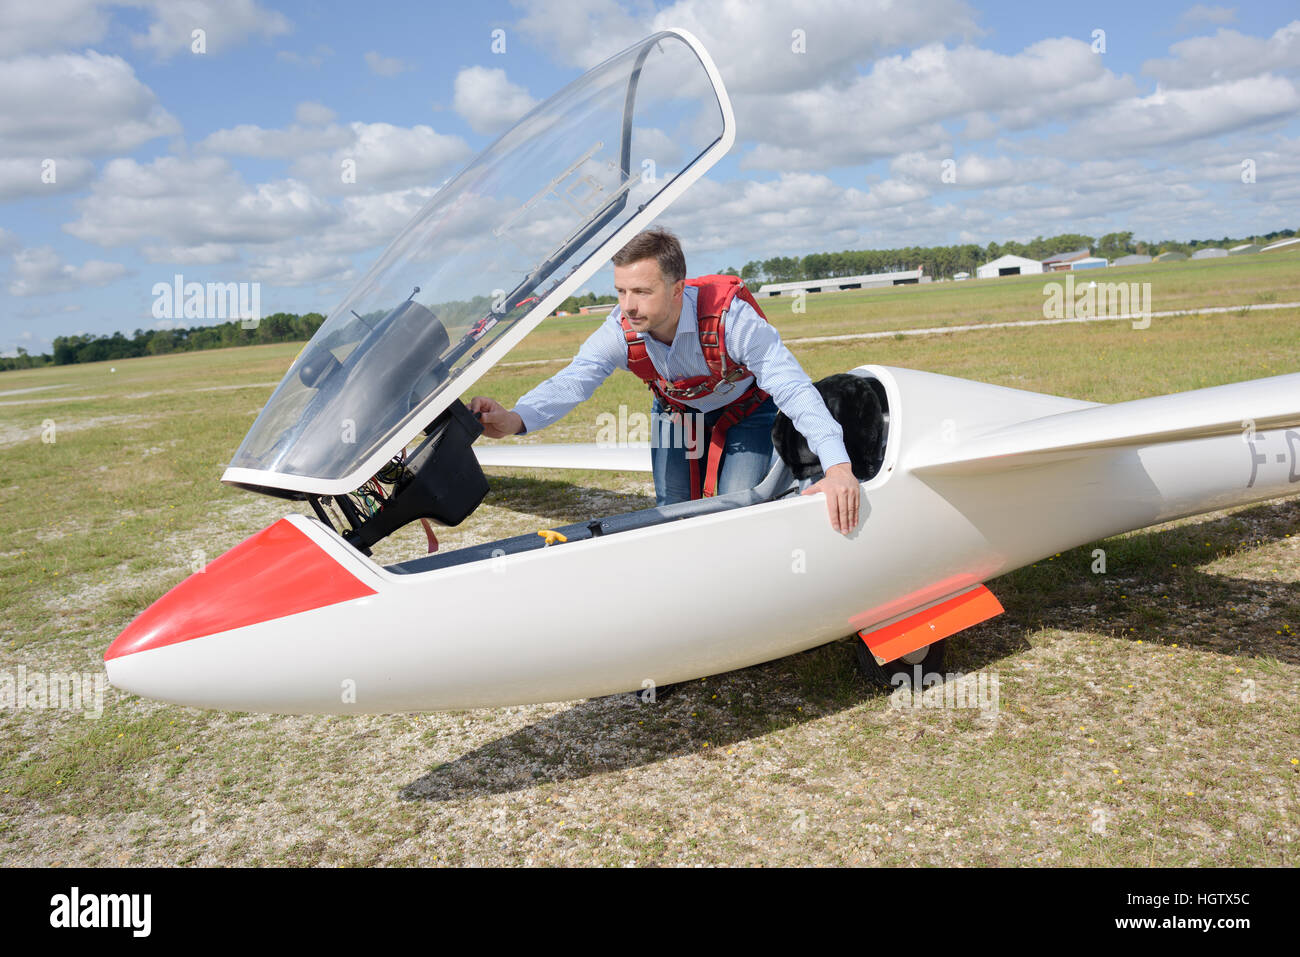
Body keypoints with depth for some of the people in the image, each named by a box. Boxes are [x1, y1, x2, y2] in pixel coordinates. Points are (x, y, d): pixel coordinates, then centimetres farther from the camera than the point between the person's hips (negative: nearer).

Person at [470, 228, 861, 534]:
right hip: (676, 412, 3)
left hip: (746, 411, -3)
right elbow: (573, 380, -40)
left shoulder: (731, 317, -39)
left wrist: (837, 464, -53)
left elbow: (794, 389, -41)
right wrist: (516, 419, -62)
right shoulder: (620, 330, -28)